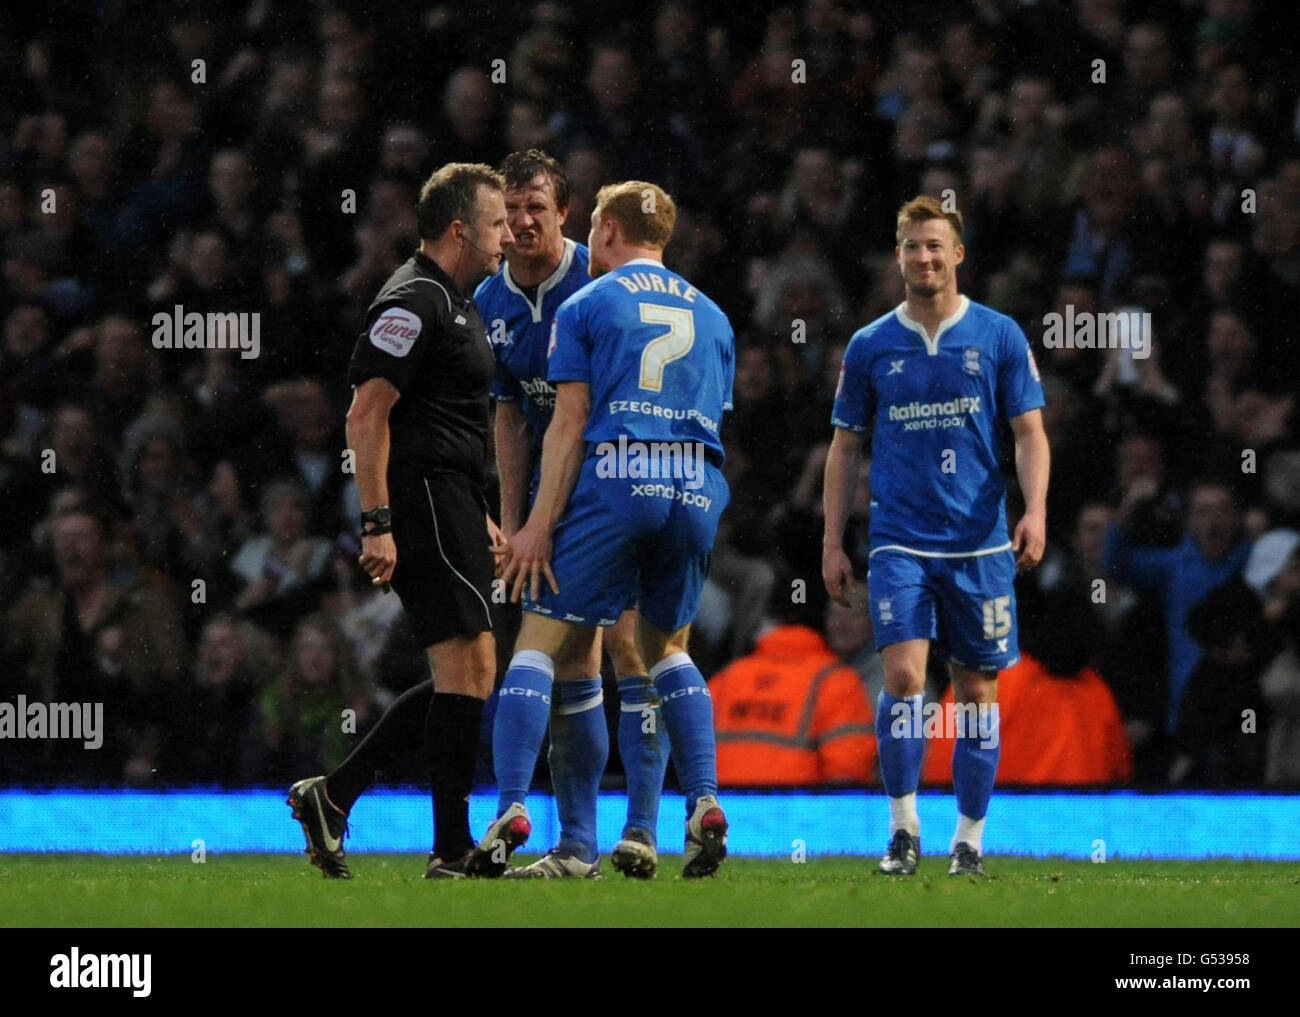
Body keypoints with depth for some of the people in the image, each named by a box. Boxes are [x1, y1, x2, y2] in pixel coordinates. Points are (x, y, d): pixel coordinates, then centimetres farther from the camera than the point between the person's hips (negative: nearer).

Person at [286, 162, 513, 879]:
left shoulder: (451, 302, 21)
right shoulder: (414, 302, -12)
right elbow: (366, 417, -18)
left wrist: (477, 516, 27)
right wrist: (377, 524, -23)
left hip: (447, 509, 11)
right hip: (425, 507, -11)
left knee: (461, 679, 10)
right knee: (469, 668, -12)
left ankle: (331, 795, 12)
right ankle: (454, 851, -11)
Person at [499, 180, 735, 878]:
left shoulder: (586, 306, 7)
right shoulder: (711, 316, 21)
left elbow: (570, 422, -1)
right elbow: (714, 418, 18)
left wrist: (540, 523, -4)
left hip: (617, 480, -5)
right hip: (698, 491, 5)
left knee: (541, 638, -1)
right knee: (667, 647, 21)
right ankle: (704, 802, 3)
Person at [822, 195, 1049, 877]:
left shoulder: (999, 336, 2)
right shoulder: (870, 346, 6)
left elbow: (1029, 433, 2)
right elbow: (845, 447, 11)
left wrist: (1035, 510, -14)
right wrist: (832, 543, 7)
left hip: (979, 542, 0)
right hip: (900, 541, 0)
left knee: (976, 688, 4)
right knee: (903, 676, -16)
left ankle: (969, 838, 15)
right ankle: (903, 827, -3)